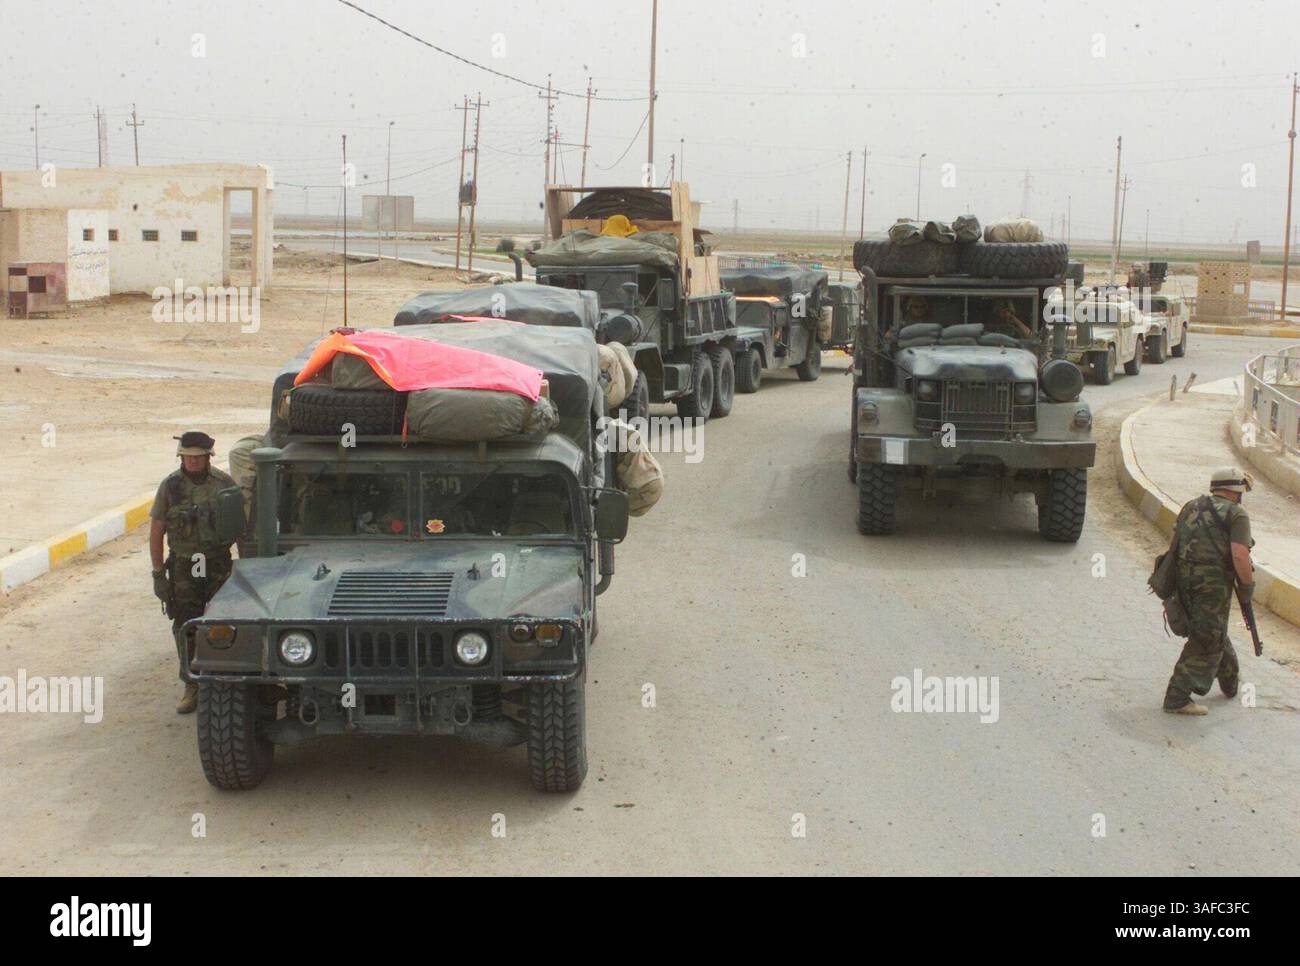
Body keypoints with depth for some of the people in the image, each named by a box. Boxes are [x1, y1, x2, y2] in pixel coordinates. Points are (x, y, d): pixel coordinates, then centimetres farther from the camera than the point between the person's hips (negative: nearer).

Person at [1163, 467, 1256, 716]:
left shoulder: (1191, 507, 15)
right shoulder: (1236, 514, -6)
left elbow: (1175, 545, 15)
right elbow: (1240, 555, -18)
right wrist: (1248, 584, -4)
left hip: (1185, 581, 8)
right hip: (1213, 584, -7)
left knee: (1214, 631, 25)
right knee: (1206, 642, -1)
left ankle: (1230, 683, 42)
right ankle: (1177, 698, -5)